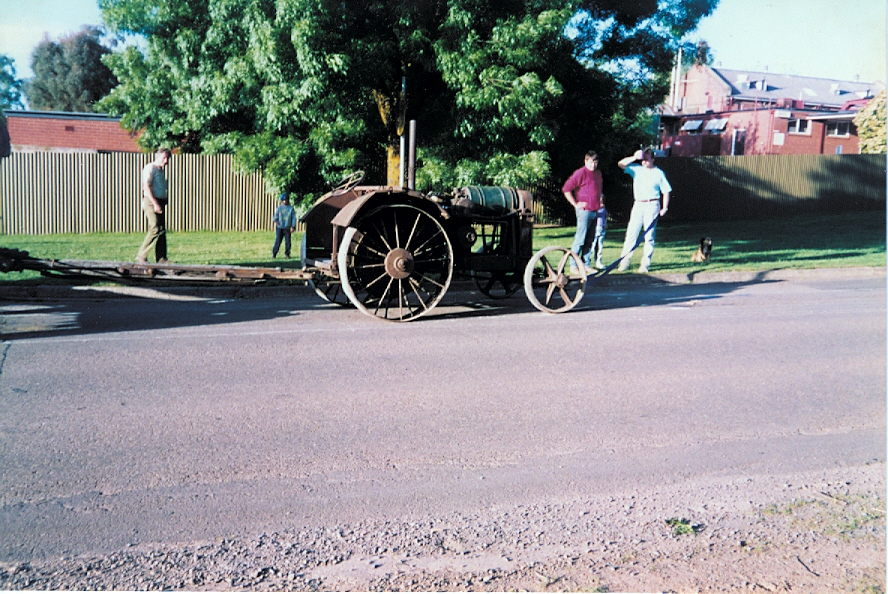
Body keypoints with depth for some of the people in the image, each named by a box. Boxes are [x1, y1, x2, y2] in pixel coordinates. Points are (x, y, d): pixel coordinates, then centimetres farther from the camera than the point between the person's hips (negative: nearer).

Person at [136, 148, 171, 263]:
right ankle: (141, 256, -10)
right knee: (155, 229, -16)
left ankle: (161, 258, 7)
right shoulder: (150, 168, -6)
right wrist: (155, 204, -21)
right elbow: (146, 187, -16)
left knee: (162, 231, 6)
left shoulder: (161, 170, 21)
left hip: (160, 203, 9)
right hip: (151, 202, -9)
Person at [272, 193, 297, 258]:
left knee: (288, 242, 0)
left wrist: (293, 227, -4)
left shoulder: (291, 208, 4)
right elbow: (275, 215, 5)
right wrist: (276, 220, -16)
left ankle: (287, 254, 13)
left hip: (287, 228, 1)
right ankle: (274, 253, 6)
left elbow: (293, 218, 4)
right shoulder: (279, 208, 5)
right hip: (279, 228, 0)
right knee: (278, 241, -2)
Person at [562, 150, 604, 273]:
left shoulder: (598, 174, 15)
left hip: (595, 211, 8)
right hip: (584, 211, -8)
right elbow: (566, 189, -13)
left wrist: (600, 197, 18)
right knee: (580, 239, -7)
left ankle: (586, 265, 14)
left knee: (590, 240, 9)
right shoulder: (580, 173, -9)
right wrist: (576, 204, -12)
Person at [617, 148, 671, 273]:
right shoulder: (636, 169, 10)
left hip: (652, 205, -2)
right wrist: (634, 157, -7)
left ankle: (645, 264, 1)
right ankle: (624, 261, -2)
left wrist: (664, 208, -1)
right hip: (638, 205, 2)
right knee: (631, 233, -3)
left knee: (649, 236, -2)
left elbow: (666, 191, 6)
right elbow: (621, 164, 2)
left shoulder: (659, 173, 4)